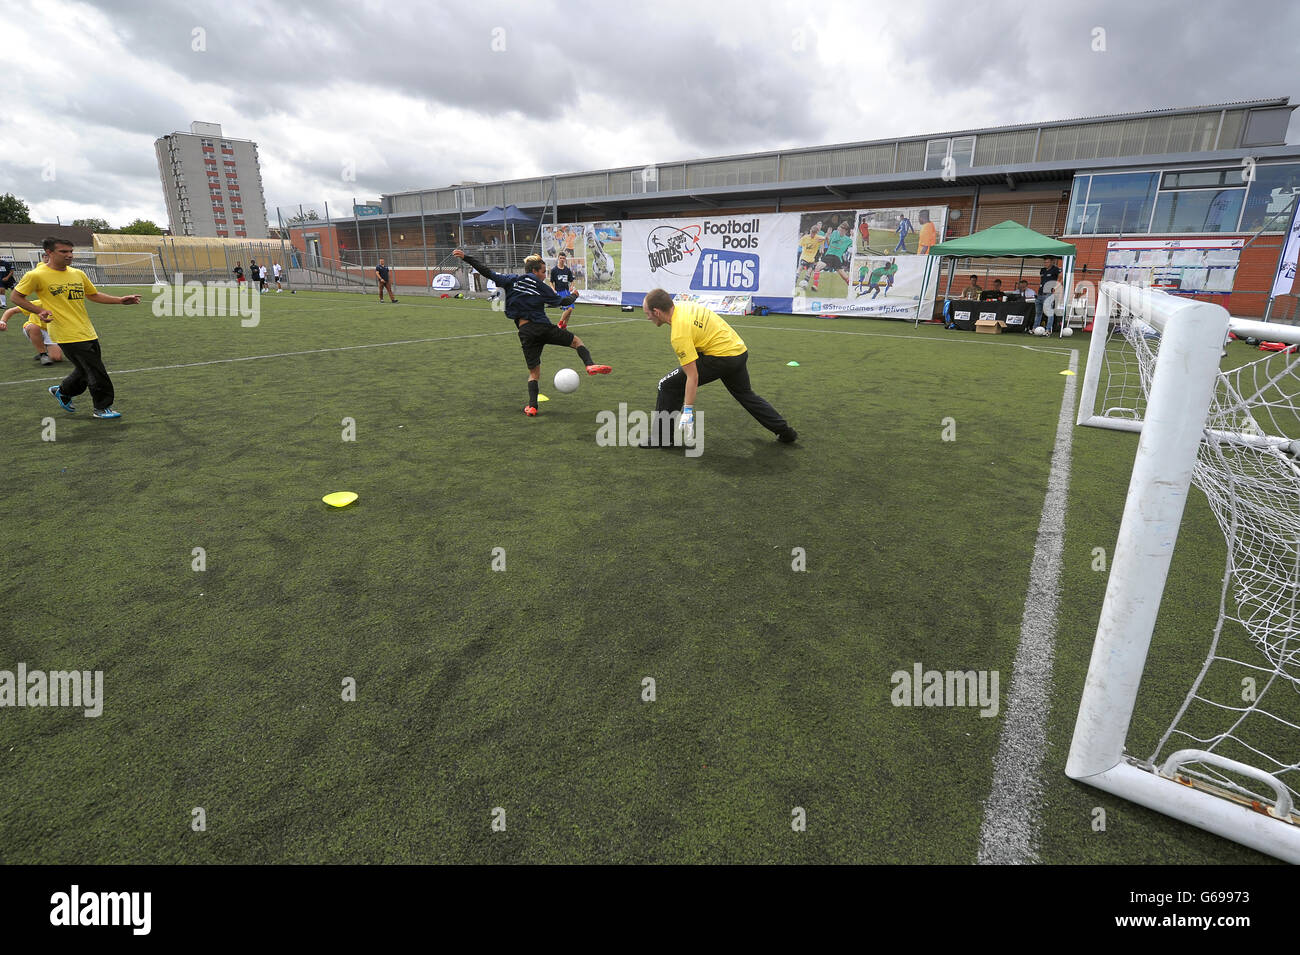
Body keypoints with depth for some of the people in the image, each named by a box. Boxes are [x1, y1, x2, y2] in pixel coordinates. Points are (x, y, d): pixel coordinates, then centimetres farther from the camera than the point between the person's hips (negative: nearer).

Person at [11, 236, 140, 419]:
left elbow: (93, 295, 22)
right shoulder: (36, 275, -6)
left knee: (85, 371, 16)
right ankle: (102, 408, 5)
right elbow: (16, 296, 2)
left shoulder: (78, 274, 10)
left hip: (88, 333, 7)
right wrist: (39, 311, -12)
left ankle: (62, 392, 42)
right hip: (68, 335, -7)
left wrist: (120, 300, 10)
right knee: (96, 373, -9)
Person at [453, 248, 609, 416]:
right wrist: (573, 295, 36)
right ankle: (590, 365, -11)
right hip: (542, 326, -2)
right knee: (576, 341, 15)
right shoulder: (541, 286, 7)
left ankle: (532, 406, -1)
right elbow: (562, 302, 15)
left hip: (525, 333, 3)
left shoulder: (511, 281, 12)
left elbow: (487, 272, 9)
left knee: (533, 373, 12)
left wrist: (465, 257, 14)